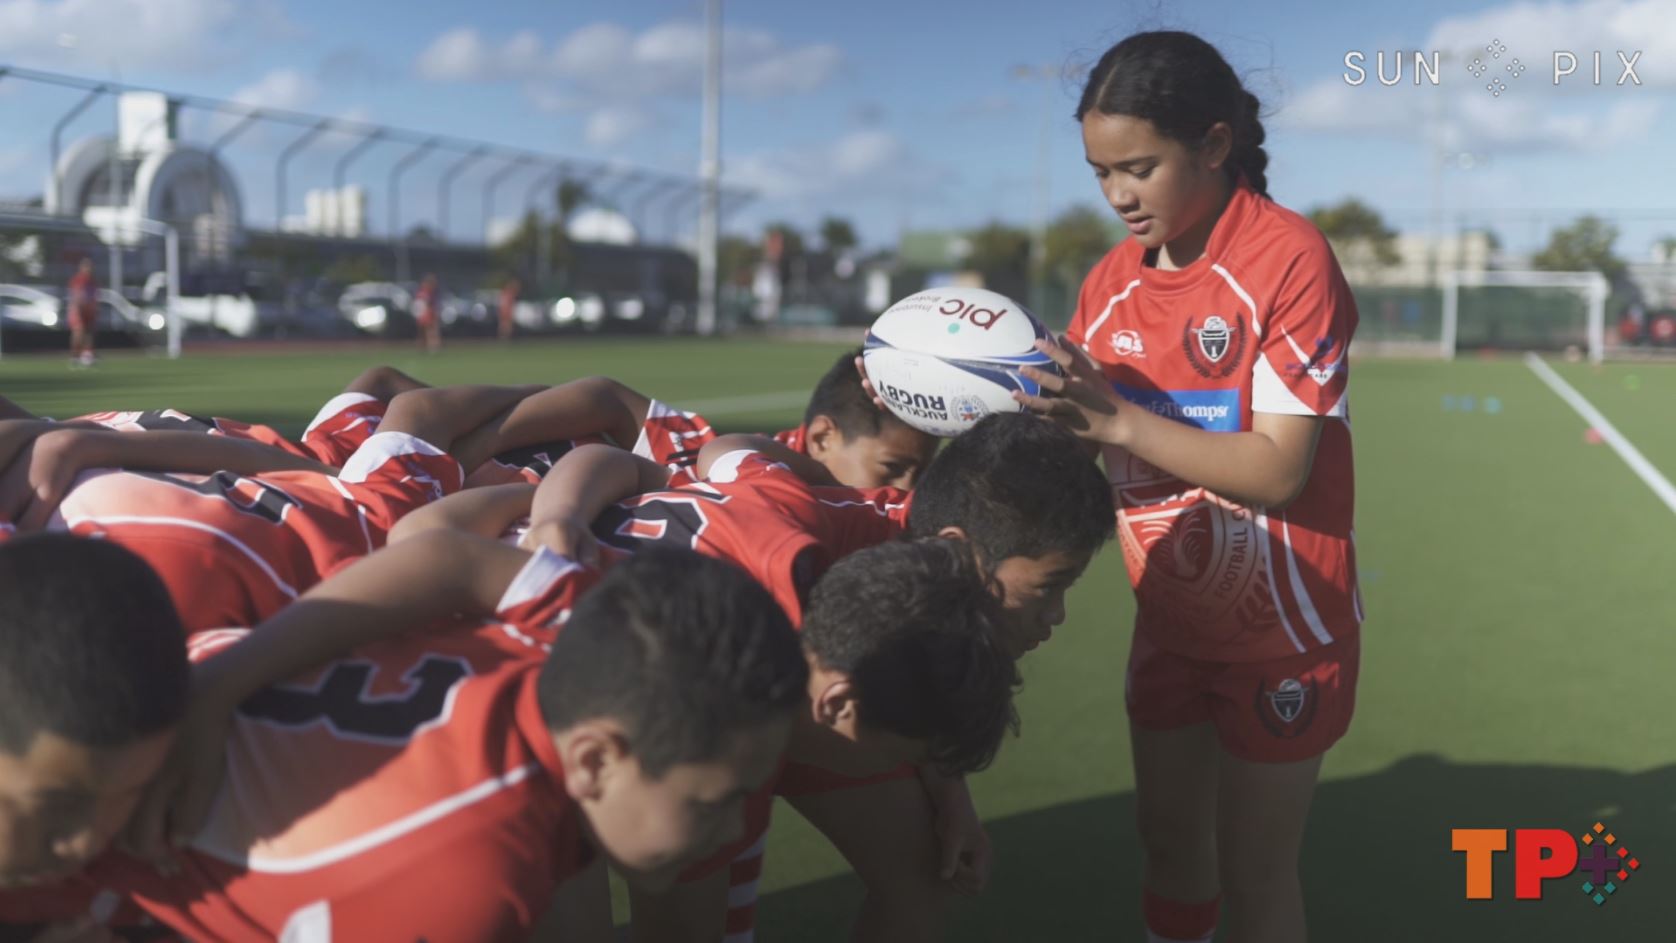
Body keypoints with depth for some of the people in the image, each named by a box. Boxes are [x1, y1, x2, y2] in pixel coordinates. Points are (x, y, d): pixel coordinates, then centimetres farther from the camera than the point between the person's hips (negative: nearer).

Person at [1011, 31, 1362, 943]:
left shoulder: (1290, 256, -19)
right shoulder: (1109, 282, 0)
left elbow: (1278, 468, -25)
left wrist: (1121, 421, -31)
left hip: (1282, 631, -6)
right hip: (1171, 622, 6)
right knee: (1167, 835, 17)